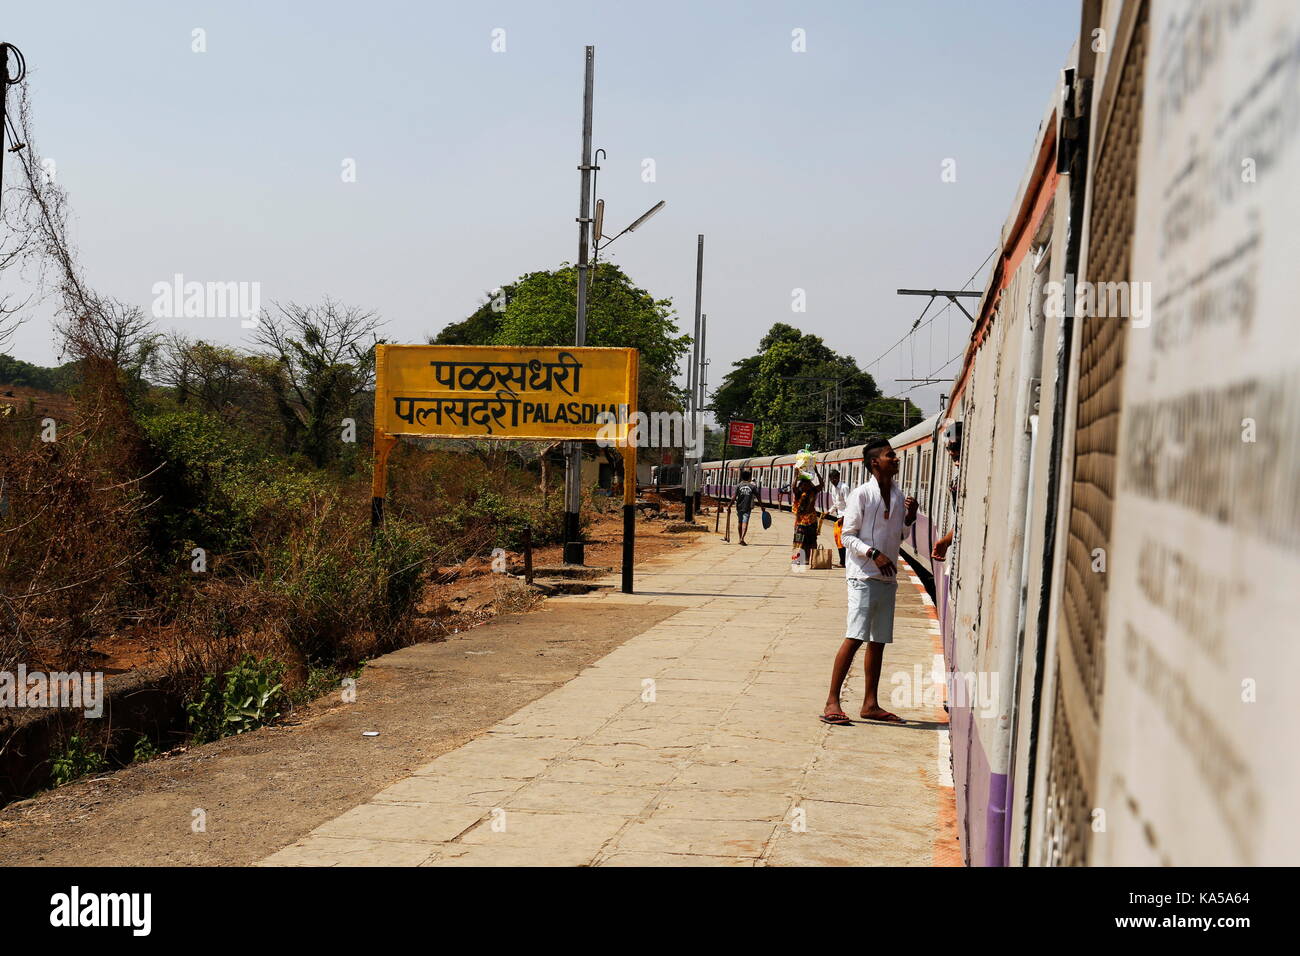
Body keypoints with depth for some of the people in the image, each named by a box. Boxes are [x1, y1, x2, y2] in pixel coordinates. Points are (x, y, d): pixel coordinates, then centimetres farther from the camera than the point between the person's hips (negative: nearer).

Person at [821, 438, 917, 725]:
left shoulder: (898, 495, 13)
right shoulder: (862, 494, -8)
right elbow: (848, 537, -8)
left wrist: (909, 517, 4)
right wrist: (873, 554, -21)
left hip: (888, 577, 7)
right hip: (863, 575, -7)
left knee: (879, 640, 9)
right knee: (855, 637, -13)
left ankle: (870, 704, 16)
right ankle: (832, 702, -10)